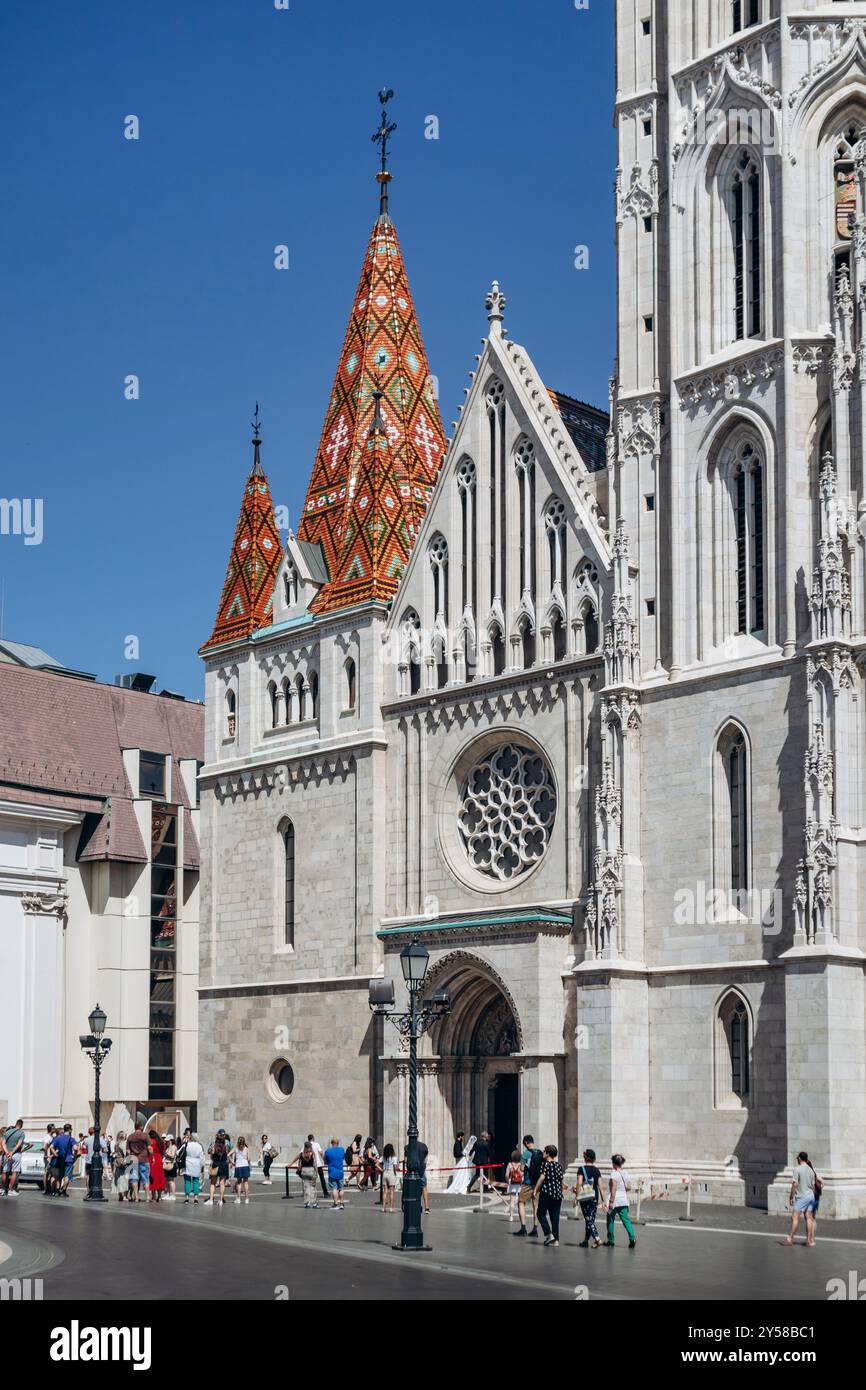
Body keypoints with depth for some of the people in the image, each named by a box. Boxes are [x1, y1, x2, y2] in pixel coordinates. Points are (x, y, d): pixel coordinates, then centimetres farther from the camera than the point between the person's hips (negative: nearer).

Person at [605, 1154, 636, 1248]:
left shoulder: (614, 1173, -12)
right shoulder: (625, 1173, 8)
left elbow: (614, 1188, -19)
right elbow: (628, 1187, 13)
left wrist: (611, 1201, -20)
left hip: (615, 1200, -6)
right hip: (624, 1200, 6)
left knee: (610, 1220, 10)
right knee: (625, 1220, 3)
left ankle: (610, 1240, 17)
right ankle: (632, 1238, -16)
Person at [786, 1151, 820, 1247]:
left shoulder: (798, 1169, -10)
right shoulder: (811, 1171, 10)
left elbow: (795, 1184, -14)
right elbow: (813, 1186, 14)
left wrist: (791, 1197, -9)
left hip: (802, 1197, -7)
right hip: (811, 1196, 7)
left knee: (795, 1218, -5)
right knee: (809, 1218, 5)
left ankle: (790, 1239, -7)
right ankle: (809, 1240, 3)